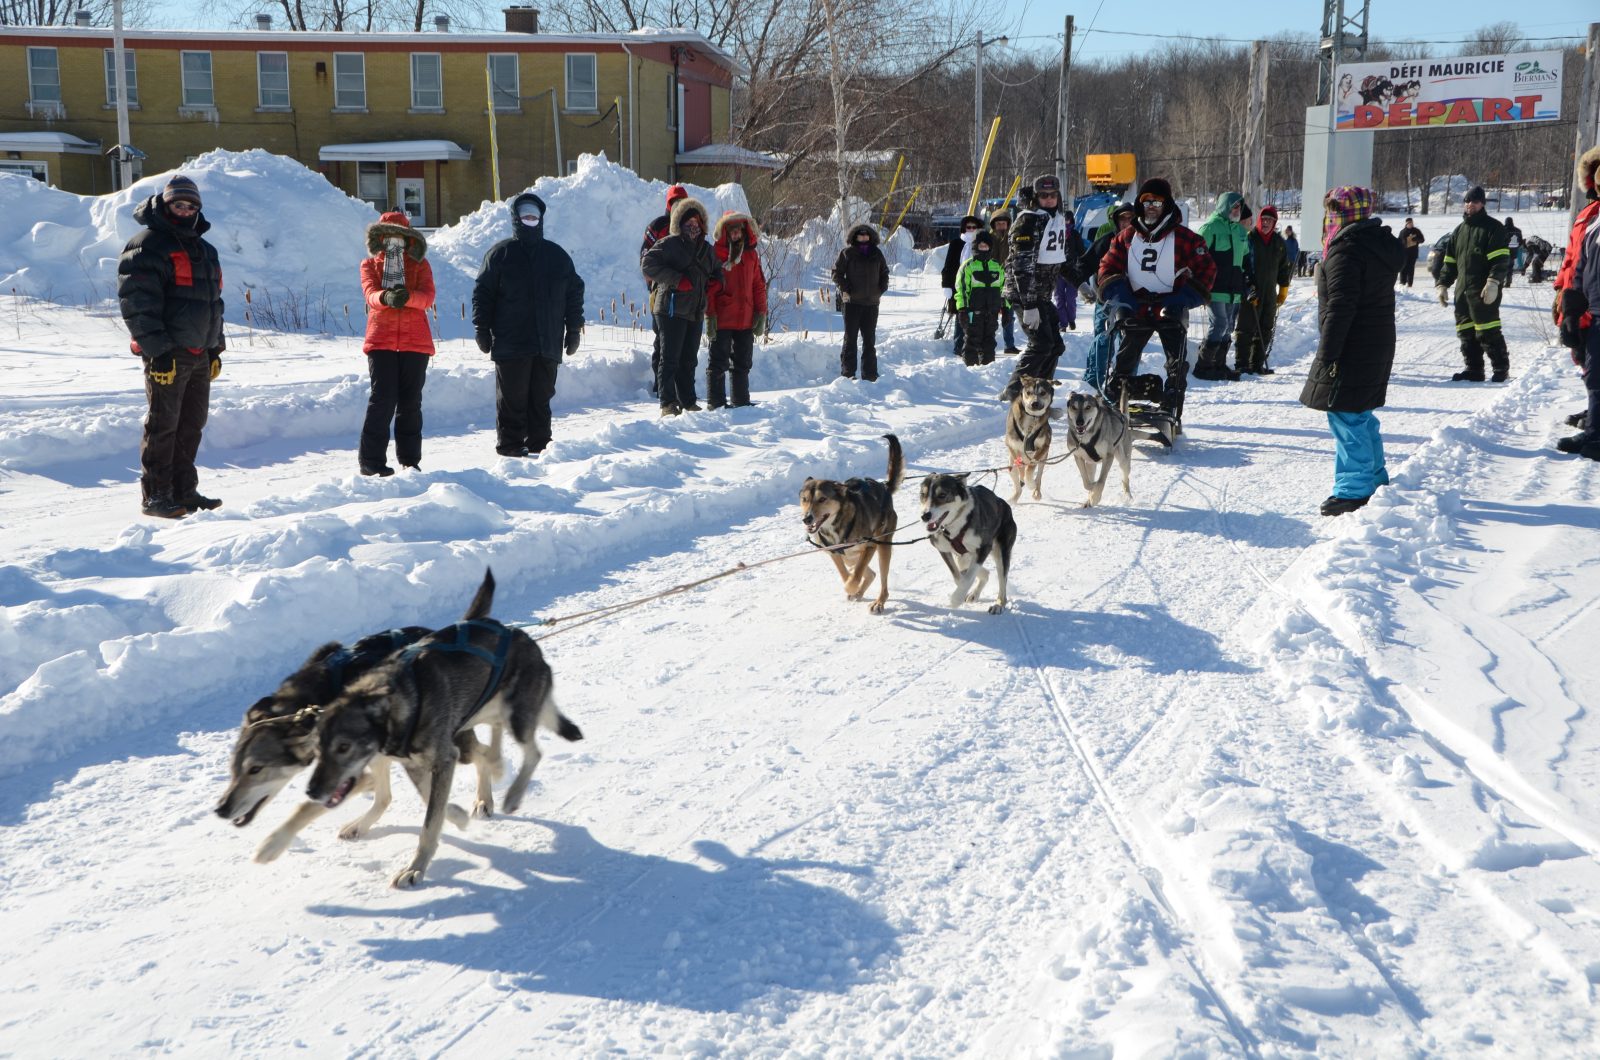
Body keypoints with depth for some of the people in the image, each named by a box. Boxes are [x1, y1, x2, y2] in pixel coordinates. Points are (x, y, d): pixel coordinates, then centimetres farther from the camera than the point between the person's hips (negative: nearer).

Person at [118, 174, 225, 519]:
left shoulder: (205, 250, 19)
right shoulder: (147, 245, -8)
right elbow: (138, 302, -15)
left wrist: (215, 347, 19)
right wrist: (156, 348, -20)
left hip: (199, 354, 8)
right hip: (167, 356, -8)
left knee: (191, 425, 11)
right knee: (163, 425, -4)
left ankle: (183, 490, 18)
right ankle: (156, 496, 1)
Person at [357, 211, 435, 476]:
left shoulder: (420, 264, 11)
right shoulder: (369, 265, 11)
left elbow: (428, 295, -7)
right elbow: (370, 293, -9)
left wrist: (407, 296, -28)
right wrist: (386, 297, -33)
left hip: (415, 342, 1)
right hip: (381, 341, -1)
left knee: (411, 402, 5)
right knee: (382, 399, -9)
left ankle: (410, 459, 14)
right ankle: (371, 460, -6)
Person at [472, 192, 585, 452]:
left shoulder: (557, 256, 13)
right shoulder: (500, 254, 3)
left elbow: (574, 293, 16)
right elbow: (482, 294, 2)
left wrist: (573, 330, 10)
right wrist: (482, 331, -4)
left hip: (547, 344, 3)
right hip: (510, 345, -3)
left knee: (541, 397, 7)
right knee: (512, 398, -1)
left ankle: (540, 445, 13)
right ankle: (510, 444, 4)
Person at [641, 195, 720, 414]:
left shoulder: (707, 249, 18)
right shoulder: (669, 244, -5)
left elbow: (717, 270, 32)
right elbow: (649, 264, -15)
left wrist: (715, 281, 7)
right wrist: (676, 280, -20)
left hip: (696, 312, 7)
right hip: (672, 310, -7)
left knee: (689, 360, 12)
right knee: (670, 358, -7)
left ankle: (688, 401, 19)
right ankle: (668, 403, -6)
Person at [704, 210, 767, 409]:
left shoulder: (751, 254, 10)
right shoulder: (716, 254, -4)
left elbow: (759, 285, 13)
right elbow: (709, 287, -6)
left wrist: (761, 314, 7)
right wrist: (710, 315, -12)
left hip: (746, 320, 5)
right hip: (722, 320, -5)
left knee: (743, 363, 12)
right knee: (718, 363, 0)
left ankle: (741, 401, 21)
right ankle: (716, 403, 5)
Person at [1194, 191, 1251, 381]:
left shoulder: (1240, 230, 16)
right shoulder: (1211, 227, -8)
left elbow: (1246, 257, 27)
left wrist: (1248, 281, 21)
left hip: (1234, 289, 8)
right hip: (1216, 287, -8)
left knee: (1228, 327, 9)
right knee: (1220, 324, -13)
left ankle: (1219, 365, 18)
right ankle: (1203, 366, -6)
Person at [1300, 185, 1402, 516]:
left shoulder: (1346, 250, -18)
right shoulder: (1382, 246, 14)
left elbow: (1340, 307, -22)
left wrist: (1327, 353, -20)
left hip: (1351, 349, -10)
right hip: (1378, 346, 10)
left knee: (1346, 417, -5)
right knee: (1361, 415, 20)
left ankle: (1354, 490, -4)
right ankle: (1375, 479, 29)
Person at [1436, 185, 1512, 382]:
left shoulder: (1493, 227, -1)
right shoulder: (1459, 231, 21)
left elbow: (1501, 259, -11)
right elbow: (1450, 261, 25)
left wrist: (1493, 282, -22)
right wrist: (1443, 284, 17)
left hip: (1484, 292, -7)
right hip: (1462, 290, 7)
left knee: (1488, 331, -8)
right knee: (1466, 332, 7)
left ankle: (1501, 368, 0)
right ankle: (1474, 370, 13)